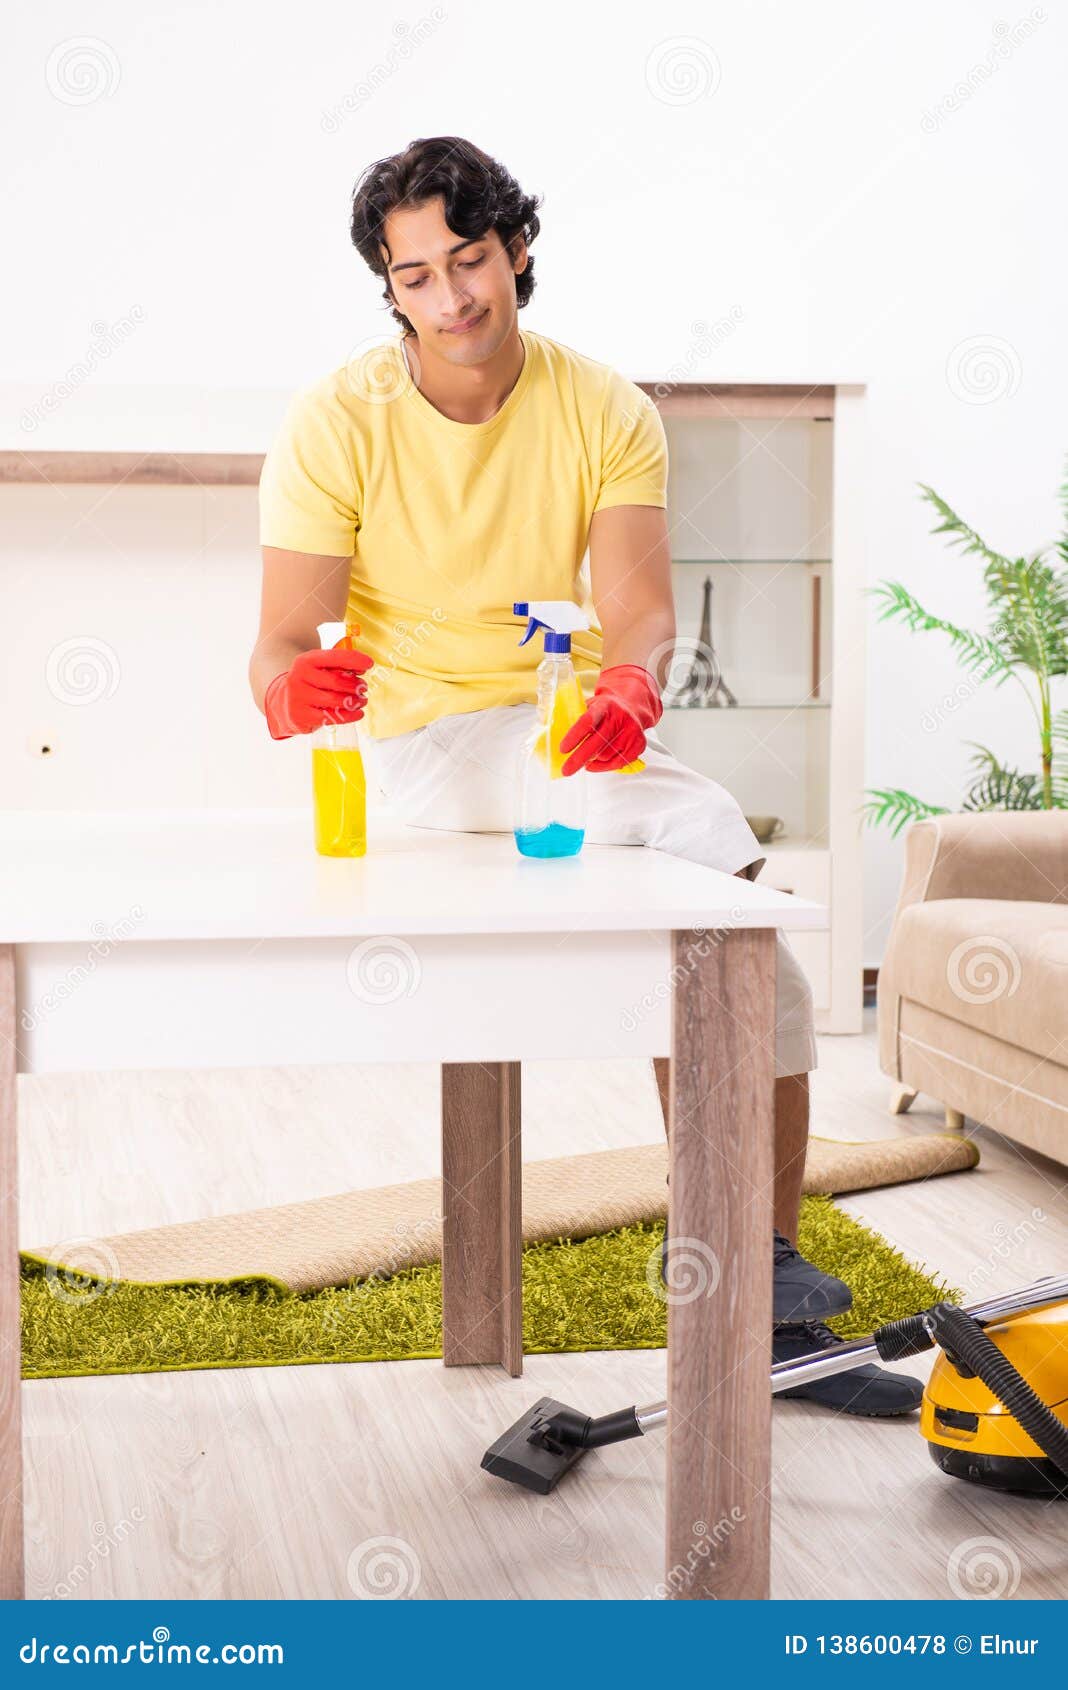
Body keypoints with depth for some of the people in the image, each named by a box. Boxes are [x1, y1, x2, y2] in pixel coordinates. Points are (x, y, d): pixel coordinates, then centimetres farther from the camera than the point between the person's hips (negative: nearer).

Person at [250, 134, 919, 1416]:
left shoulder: (607, 412, -2)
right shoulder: (339, 419, -9)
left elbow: (640, 607, -18)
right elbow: (281, 646, -16)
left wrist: (630, 679, -43)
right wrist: (292, 686, -41)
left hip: (567, 732, 5)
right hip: (421, 745, -4)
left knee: (755, 972, -11)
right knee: (706, 829, -30)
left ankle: (768, 1309, 3)